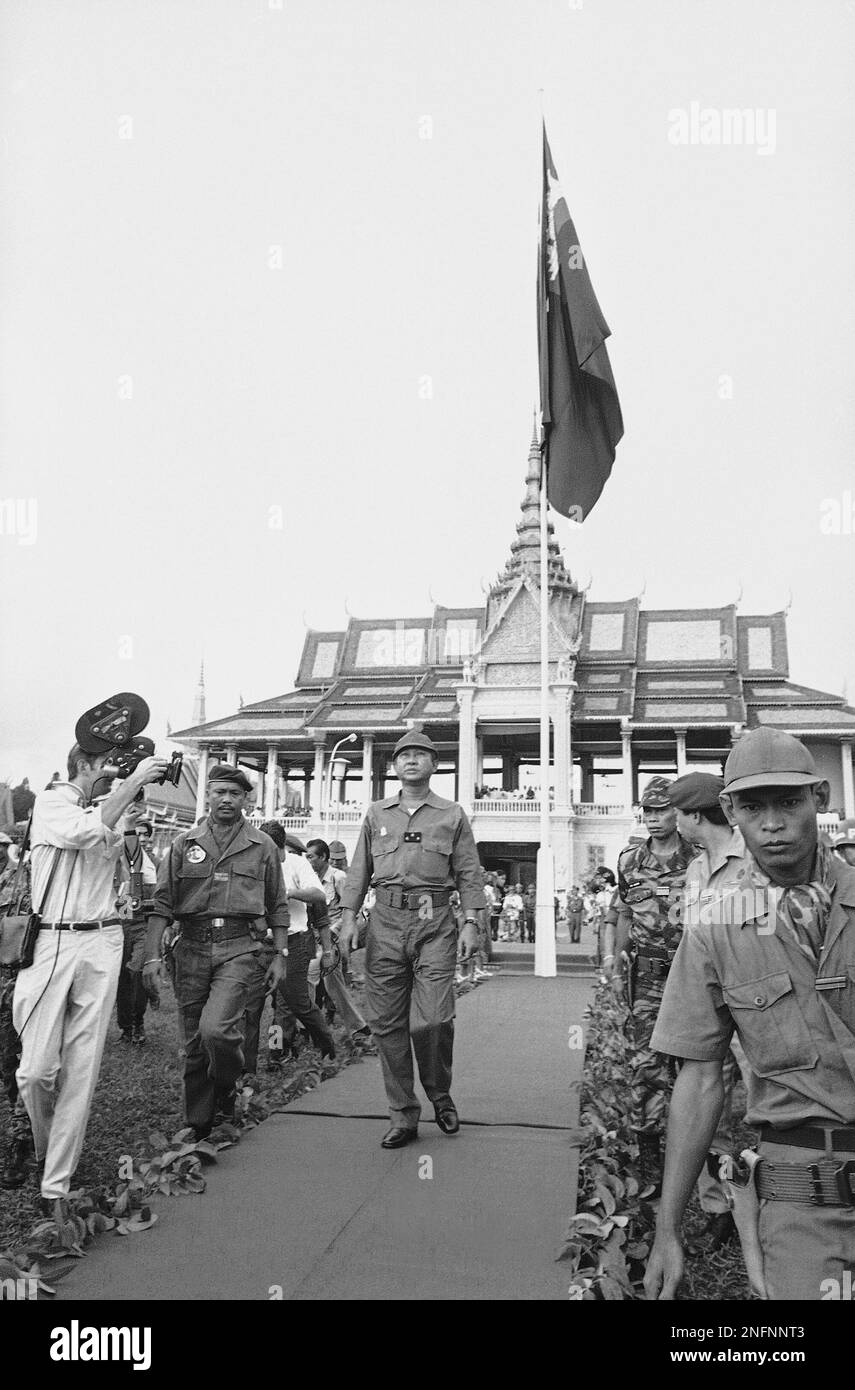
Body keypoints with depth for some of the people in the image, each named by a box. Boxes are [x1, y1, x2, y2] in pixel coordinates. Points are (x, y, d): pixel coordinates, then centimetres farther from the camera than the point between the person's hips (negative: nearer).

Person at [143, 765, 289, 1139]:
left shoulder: (262, 847, 8)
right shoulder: (185, 843, 8)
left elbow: (277, 907, 12)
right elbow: (161, 903, 3)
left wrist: (279, 955, 7)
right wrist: (152, 956, -5)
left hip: (237, 947, -2)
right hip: (192, 947, 2)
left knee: (217, 1029, -20)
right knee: (194, 1043, 7)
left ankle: (226, 1087, 11)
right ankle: (197, 1127, 22)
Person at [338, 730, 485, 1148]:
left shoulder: (452, 815, 9)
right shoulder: (377, 814, 15)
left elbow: (469, 873, 6)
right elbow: (359, 870, 14)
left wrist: (471, 922, -3)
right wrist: (349, 917, 5)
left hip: (435, 924, -2)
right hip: (386, 922, 2)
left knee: (432, 1020, -9)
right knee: (386, 1023, 2)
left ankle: (441, 1097, 19)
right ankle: (403, 1118, 14)